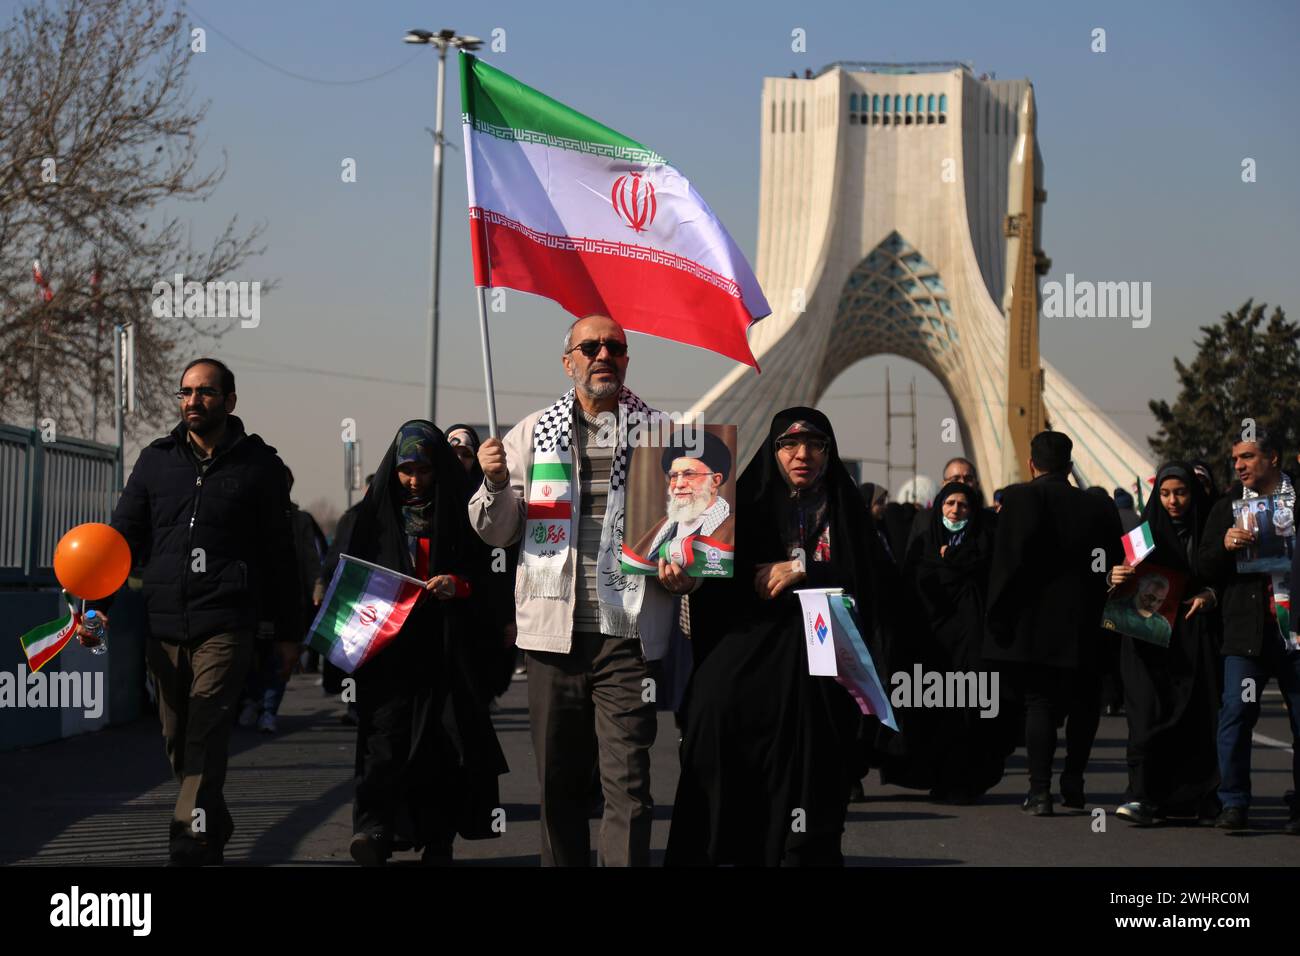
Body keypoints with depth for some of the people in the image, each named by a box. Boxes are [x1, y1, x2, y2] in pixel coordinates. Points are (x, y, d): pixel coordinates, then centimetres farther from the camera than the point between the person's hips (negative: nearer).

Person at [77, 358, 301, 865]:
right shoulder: (156, 461, 12)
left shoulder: (258, 465, 5)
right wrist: (98, 603, -4)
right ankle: (215, 825, 27)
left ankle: (191, 848, -19)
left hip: (226, 627, -4)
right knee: (177, 742, 9)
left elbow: (278, 553, 8)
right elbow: (124, 535, 10)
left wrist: (288, 632, 8)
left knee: (205, 736, -14)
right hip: (163, 625, 4)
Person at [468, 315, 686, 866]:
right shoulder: (532, 434, 13)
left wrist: (684, 570, -7)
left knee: (627, 781, -8)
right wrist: (495, 483, -8)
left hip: (628, 633, -2)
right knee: (559, 779, 9)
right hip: (556, 629, 2)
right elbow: (498, 532, 12)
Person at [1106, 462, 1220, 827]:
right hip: (1150, 635, -1)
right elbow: (1127, 574, 5)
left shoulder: (1207, 530, 6)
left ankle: (1195, 795, 9)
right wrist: (1116, 577, -17)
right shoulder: (1146, 529, 8)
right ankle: (1142, 796, -17)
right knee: (1150, 711, -11)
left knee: (1196, 715, -1)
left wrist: (1211, 594, -11)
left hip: (1195, 636, 1)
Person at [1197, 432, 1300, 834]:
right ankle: (1233, 804, -6)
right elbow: (1203, 566, 10)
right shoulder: (1229, 505, 14)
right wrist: (1225, 545, -9)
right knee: (1236, 711, -11)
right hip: (1247, 630, 1)